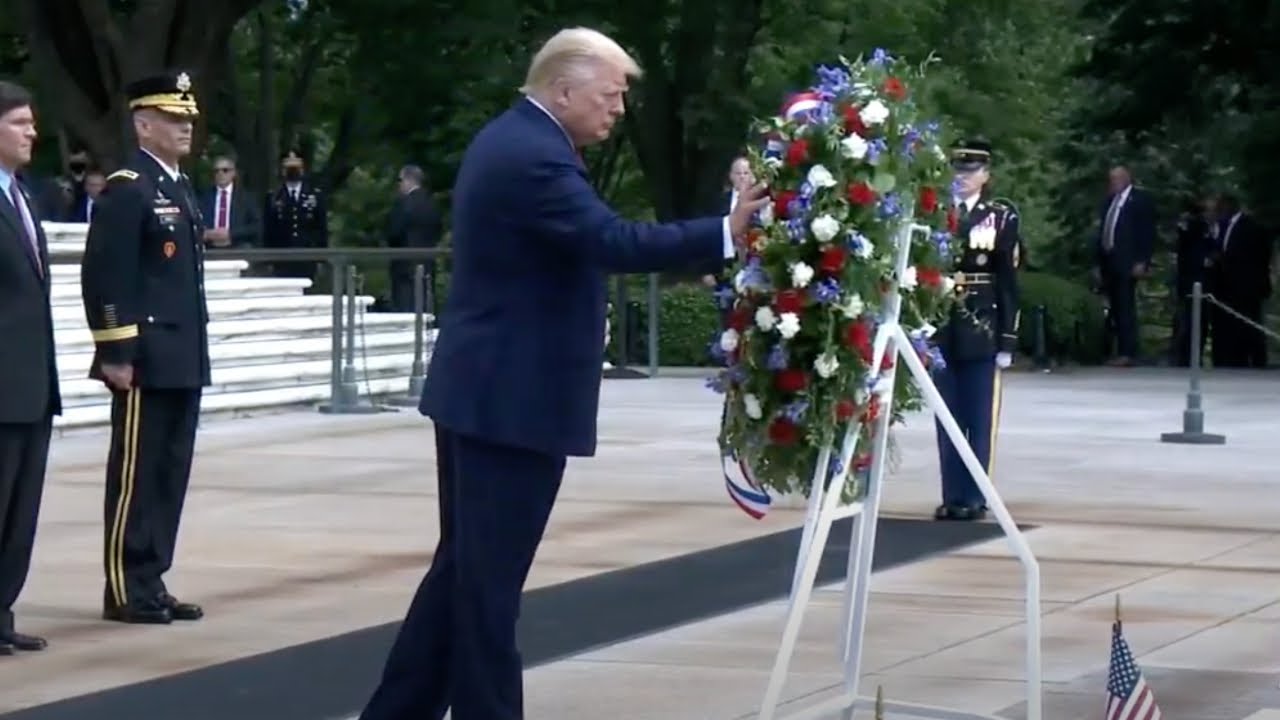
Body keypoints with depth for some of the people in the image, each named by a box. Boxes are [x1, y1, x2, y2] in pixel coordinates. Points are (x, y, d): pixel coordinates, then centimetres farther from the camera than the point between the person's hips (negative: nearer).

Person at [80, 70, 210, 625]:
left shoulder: (181, 188, 16)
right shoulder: (126, 189, -11)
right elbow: (103, 276, -17)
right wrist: (116, 353, -19)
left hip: (183, 360, 9)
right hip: (146, 361, -9)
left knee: (169, 475, 10)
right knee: (135, 474, -4)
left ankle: (151, 583, 16)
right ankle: (126, 590, 1)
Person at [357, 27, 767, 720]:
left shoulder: (508, 139, 14)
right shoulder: (533, 156, -19)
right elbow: (613, 242, -29)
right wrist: (726, 232, -28)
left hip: (484, 389, 11)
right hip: (514, 398, -11)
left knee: (466, 567, 16)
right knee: (490, 577, -3)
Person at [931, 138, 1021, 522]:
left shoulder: (1002, 218, 0)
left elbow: (1009, 284, -1)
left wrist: (1007, 340, -5)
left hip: (981, 335, -2)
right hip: (941, 334, 2)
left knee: (979, 421, 3)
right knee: (947, 422, 6)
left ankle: (974, 498, 8)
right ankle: (952, 497, 12)